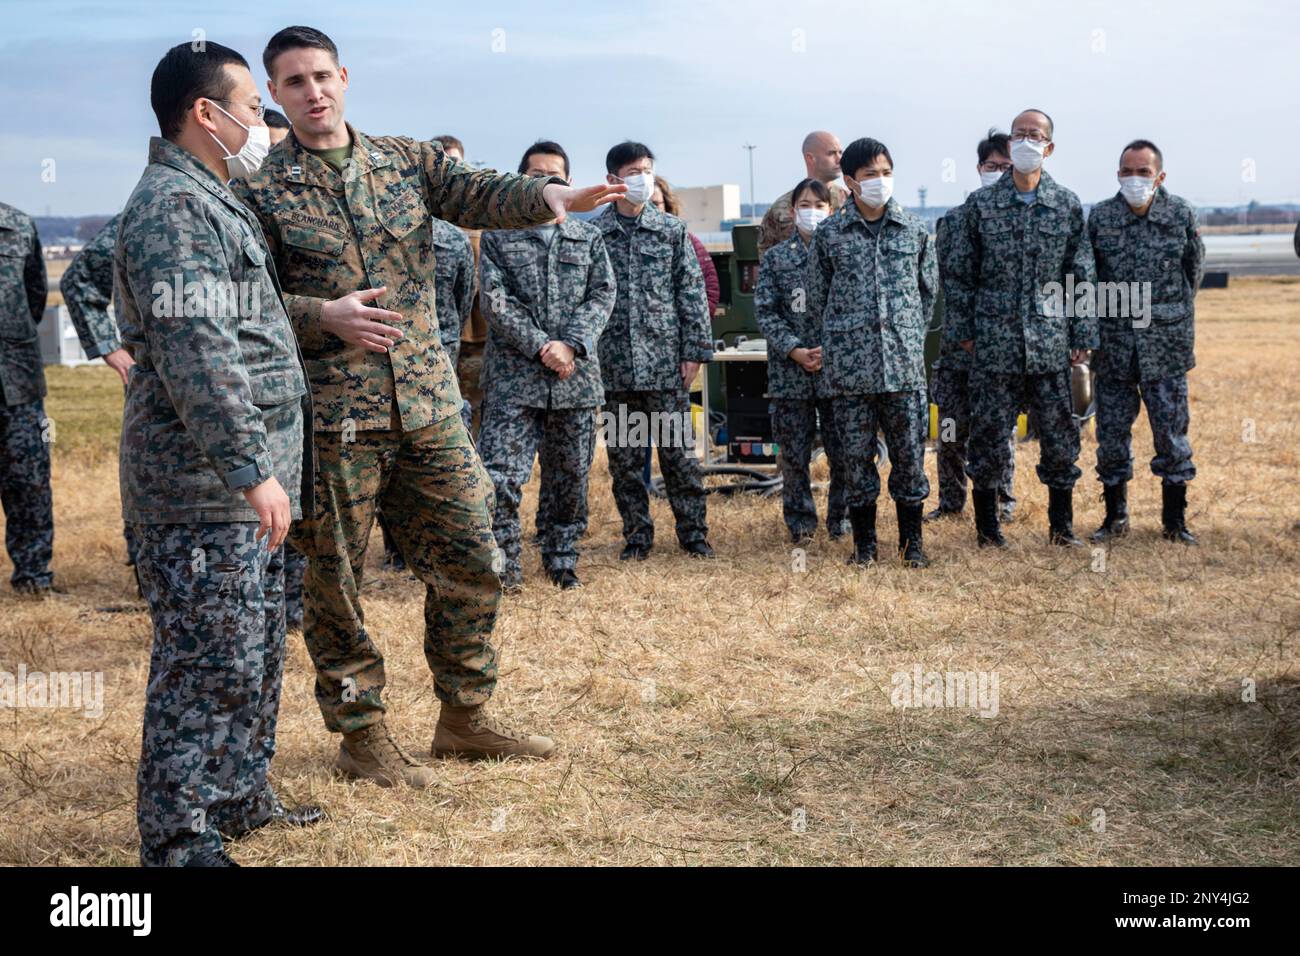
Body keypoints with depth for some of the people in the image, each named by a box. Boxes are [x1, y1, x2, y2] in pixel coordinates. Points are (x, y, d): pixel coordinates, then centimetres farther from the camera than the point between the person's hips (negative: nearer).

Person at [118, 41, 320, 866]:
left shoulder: (212, 202, 19)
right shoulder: (171, 207, -16)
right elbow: (196, 352, -25)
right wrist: (251, 469, -27)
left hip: (243, 487, 11)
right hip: (201, 489, -11)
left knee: (257, 652, 18)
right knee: (209, 662, -6)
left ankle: (239, 798, 31)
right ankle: (178, 838, 3)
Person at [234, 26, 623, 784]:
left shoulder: (407, 160, 9)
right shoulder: (262, 192, 0)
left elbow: (477, 195, -8)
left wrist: (547, 196, -28)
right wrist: (324, 315, -21)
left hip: (429, 405, 4)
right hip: (332, 417, -3)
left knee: (470, 561, 8)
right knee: (337, 583, 4)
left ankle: (465, 717, 25)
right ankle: (362, 733, 21)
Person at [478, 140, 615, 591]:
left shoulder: (589, 238, 13)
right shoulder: (497, 237, 6)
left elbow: (602, 296, 3)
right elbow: (494, 300, -4)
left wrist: (570, 345, -12)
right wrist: (540, 347, -14)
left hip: (577, 377, 2)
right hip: (514, 375, -2)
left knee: (570, 476, 8)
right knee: (500, 473, -11)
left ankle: (562, 559, 23)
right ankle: (503, 565, 1)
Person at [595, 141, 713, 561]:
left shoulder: (672, 230, 5)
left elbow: (692, 293, 4)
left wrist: (695, 351, -2)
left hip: (665, 359, -1)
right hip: (614, 363, 1)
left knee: (678, 449, 2)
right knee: (624, 455, 6)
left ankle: (693, 531, 11)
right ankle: (637, 534, 16)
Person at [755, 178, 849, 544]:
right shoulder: (775, 257, 8)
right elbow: (765, 311, 2)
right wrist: (795, 351, -10)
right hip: (790, 372, 1)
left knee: (843, 450, 1)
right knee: (794, 453, 4)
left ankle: (841, 518, 16)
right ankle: (800, 522, 16)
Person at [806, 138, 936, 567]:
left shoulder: (915, 230, 6)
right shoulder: (829, 234, 2)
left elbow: (928, 290, 16)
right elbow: (817, 297, 10)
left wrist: (910, 335, 13)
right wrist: (842, 342, 10)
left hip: (904, 362, 1)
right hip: (849, 366, -1)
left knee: (910, 452, 3)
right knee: (857, 455, 5)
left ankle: (911, 540, 16)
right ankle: (864, 542, 17)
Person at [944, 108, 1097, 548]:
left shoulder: (1068, 206, 6)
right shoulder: (981, 204, 3)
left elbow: (1082, 276, 8)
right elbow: (961, 272, 6)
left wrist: (1083, 335, 4)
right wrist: (961, 329, 3)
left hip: (1051, 344, 1)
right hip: (994, 343, -1)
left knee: (1060, 433, 3)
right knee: (988, 434, 2)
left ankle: (1061, 524, 17)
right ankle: (986, 524, 15)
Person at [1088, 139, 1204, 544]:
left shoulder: (1182, 214, -1)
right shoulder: (1099, 217, 0)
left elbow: (1194, 269, 12)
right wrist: (1102, 320, 10)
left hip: (1165, 344, -1)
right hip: (1113, 343, 1)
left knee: (1171, 431, 3)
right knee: (1111, 432, 5)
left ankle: (1175, 520, 14)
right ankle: (1115, 517, 19)